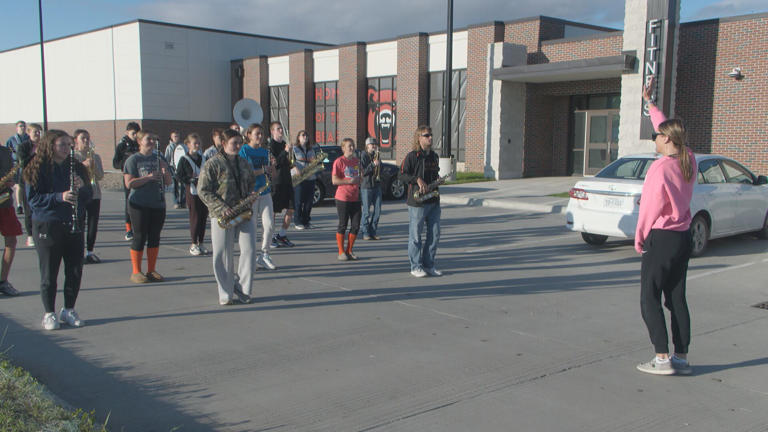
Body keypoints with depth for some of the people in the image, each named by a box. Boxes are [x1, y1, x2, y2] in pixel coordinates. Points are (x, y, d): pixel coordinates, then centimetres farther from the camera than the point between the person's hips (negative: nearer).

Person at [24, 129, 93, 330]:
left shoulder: (75, 167, 8)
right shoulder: (38, 169, -6)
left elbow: (89, 195, 10)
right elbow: (33, 198, -11)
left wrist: (82, 187, -12)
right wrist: (59, 197, -23)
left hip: (74, 226, 4)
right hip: (47, 226, -4)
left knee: (75, 271, 7)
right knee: (49, 272, 3)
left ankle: (69, 310, 23)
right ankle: (49, 314, 16)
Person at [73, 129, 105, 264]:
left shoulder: (95, 156, 11)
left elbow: (100, 176, 5)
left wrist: (93, 166, -11)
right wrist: (83, 166, -19)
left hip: (94, 194, 4)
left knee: (93, 224, 5)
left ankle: (90, 251, 16)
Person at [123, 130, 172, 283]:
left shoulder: (159, 159, 12)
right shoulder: (133, 160, -4)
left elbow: (168, 182, 12)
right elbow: (129, 183, -13)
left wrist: (165, 171, -7)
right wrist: (149, 177, -20)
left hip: (158, 204, 5)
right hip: (140, 205, -5)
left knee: (155, 237, 8)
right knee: (140, 237, -1)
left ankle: (151, 270, 17)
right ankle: (136, 272, 8)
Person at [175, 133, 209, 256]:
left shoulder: (202, 158, 13)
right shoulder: (184, 159, -3)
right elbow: (179, 177, -6)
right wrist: (192, 179, -16)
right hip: (192, 192, -5)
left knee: (203, 217, 6)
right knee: (195, 217, -3)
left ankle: (200, 243, 15)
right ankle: (194, 244, 8)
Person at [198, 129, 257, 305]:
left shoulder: (244, 163, 14)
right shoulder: (212, 164, -4)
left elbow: (251, 183, 26)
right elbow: (202, 191, -7)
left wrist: (250, 196, 3)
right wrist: (221, 207, -16)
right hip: (222, 216, -5)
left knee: (248, 250, -3)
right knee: (224, 255, 0)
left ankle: (242, 290, 10)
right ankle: (226, 295, 10)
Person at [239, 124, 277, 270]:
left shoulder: (265, 151, 12)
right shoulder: (244, 150, -4)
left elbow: (272, 175, 15)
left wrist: (272, 166, -7)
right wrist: (262, 170, -14)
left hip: (265, 192, 5)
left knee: (269, 224, -1)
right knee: (252, 226, 0)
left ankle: (264, 255, 13)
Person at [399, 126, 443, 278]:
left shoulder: (434, 156, 15)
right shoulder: (412, 156, -6)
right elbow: (402, 175, -9)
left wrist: (437, 179, 6)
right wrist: (417, 179, -20)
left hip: (434, 201, 7)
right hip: (417, 202, -7)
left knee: (435, 234, 7)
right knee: (415, 235, 0)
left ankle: (428, 265, 19)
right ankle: (415, 266, 9)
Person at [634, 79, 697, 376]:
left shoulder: (661, 167, -18)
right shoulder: (689, 161, 5)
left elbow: (651, 207, -15)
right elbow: (666, 127, 21)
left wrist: (639, 239, -3)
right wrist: (650, 103, 31)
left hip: (661, 238, -8)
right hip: (683, 237, 8)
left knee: (650, 299, 0)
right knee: (677, 299, 11)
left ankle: (662, 358, -2)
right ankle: (681, 357, 14)